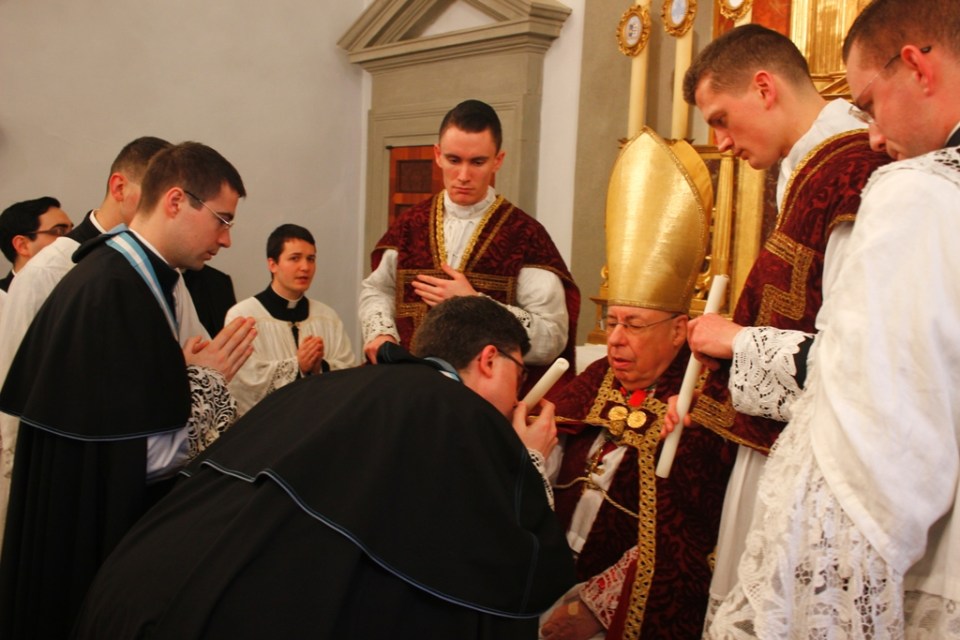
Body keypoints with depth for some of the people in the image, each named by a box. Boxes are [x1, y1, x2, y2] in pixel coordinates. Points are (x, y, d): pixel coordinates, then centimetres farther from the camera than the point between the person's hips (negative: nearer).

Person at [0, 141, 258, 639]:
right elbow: (136, 458, -24)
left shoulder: (149, 280, 6)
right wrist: (206, 382, -13)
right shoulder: (107, 292, -23)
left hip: (128, 525, 9)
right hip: (92, 538, -9)